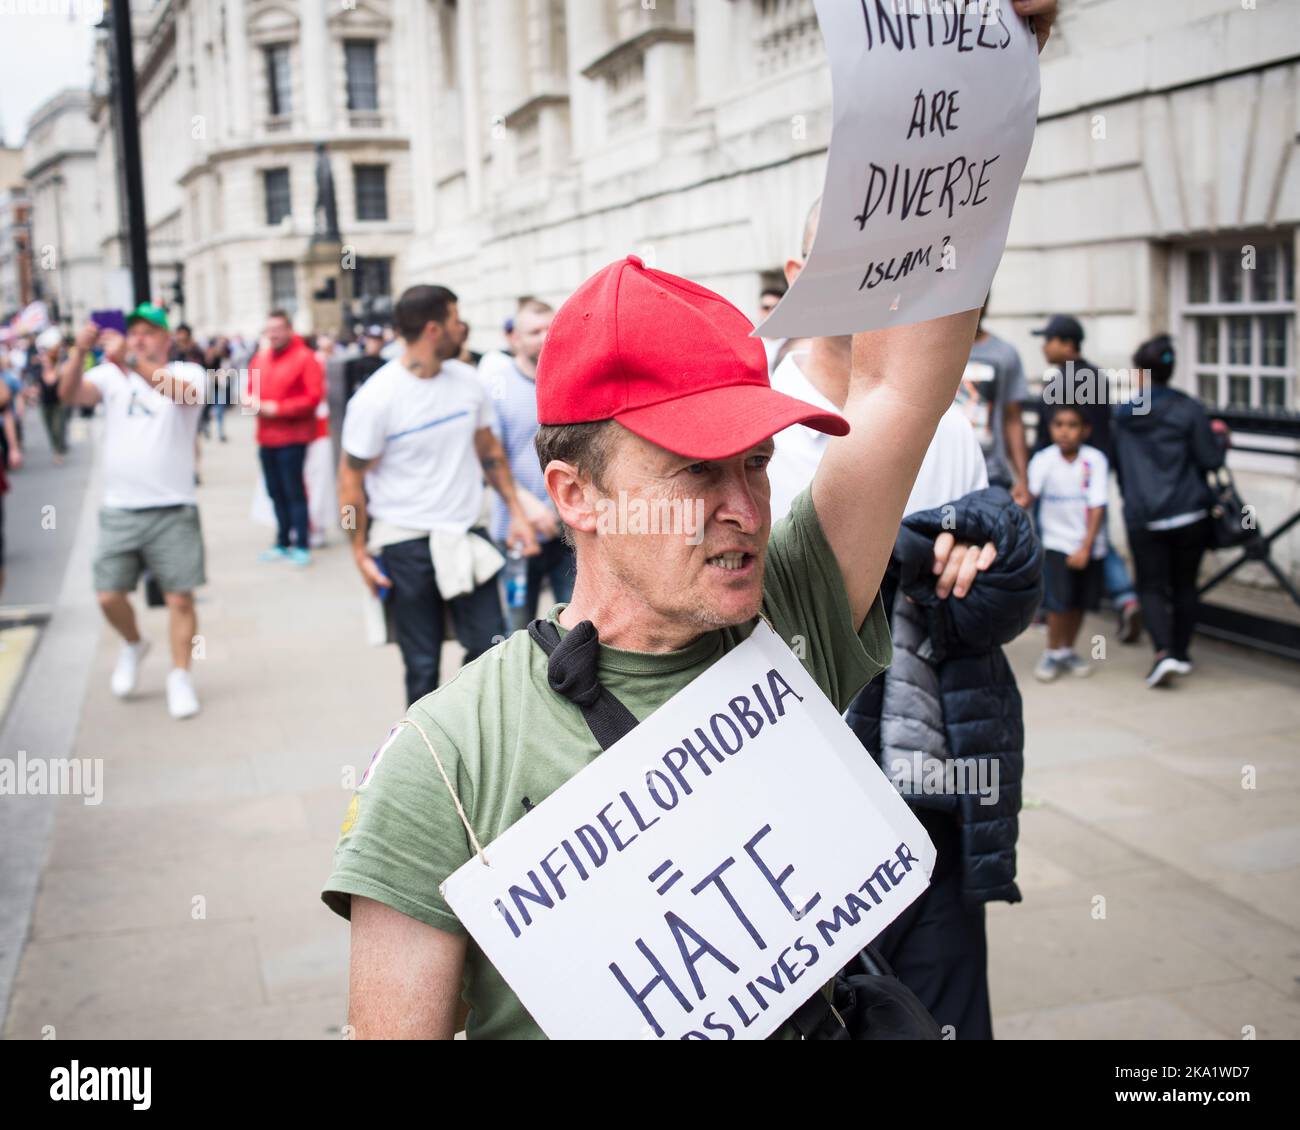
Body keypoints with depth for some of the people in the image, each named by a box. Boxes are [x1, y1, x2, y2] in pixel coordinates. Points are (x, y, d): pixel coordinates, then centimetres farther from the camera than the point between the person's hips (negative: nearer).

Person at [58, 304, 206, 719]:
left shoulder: (187, 372, -2)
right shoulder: (110, 375, 6)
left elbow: (183, 392, -26)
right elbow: (69, 394, -11)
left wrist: (129, 361, -38)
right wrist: (79, 352, -29)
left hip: (173, 510, -3)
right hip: (119, 510, 3)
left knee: (180, 597, -2)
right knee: (110, 596, 3)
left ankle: (180, 678, 12)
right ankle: (133, 645, 33)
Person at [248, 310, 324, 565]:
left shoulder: (304, 358, -8)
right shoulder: (260, 358, 10)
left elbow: (313, 397, -14)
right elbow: (250, 389, 22)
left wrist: (277, 408, -16)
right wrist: (253, 401, -2)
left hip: (292, 437, -6)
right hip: (266, 437, 6)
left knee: (294, 491, -6)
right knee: (276, 493, 11)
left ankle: (302, 546, 1)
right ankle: (283, 543, 21)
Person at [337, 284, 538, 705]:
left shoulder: (467, 380, 1)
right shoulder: (376, 398, -13)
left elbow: (489, 449, 13)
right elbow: (351, 477, -7)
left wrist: (516, 511, 8)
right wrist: (360, 552, -7)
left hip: (466, 536, 4)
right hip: (406, 544, -4)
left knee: (489, 646, 1)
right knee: (422, 664, 7)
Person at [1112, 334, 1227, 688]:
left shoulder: (1122, 414, 5)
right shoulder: (1188, 409, -6)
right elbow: (1210, 460, -4)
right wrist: (1220, 438, 15)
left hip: (1142, 517, 1)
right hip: (1188, 513, 0)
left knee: (1151, 586, 4)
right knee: (1184, 585, 14)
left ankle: (1163, 652, -15)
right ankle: (1181, 652, 21)